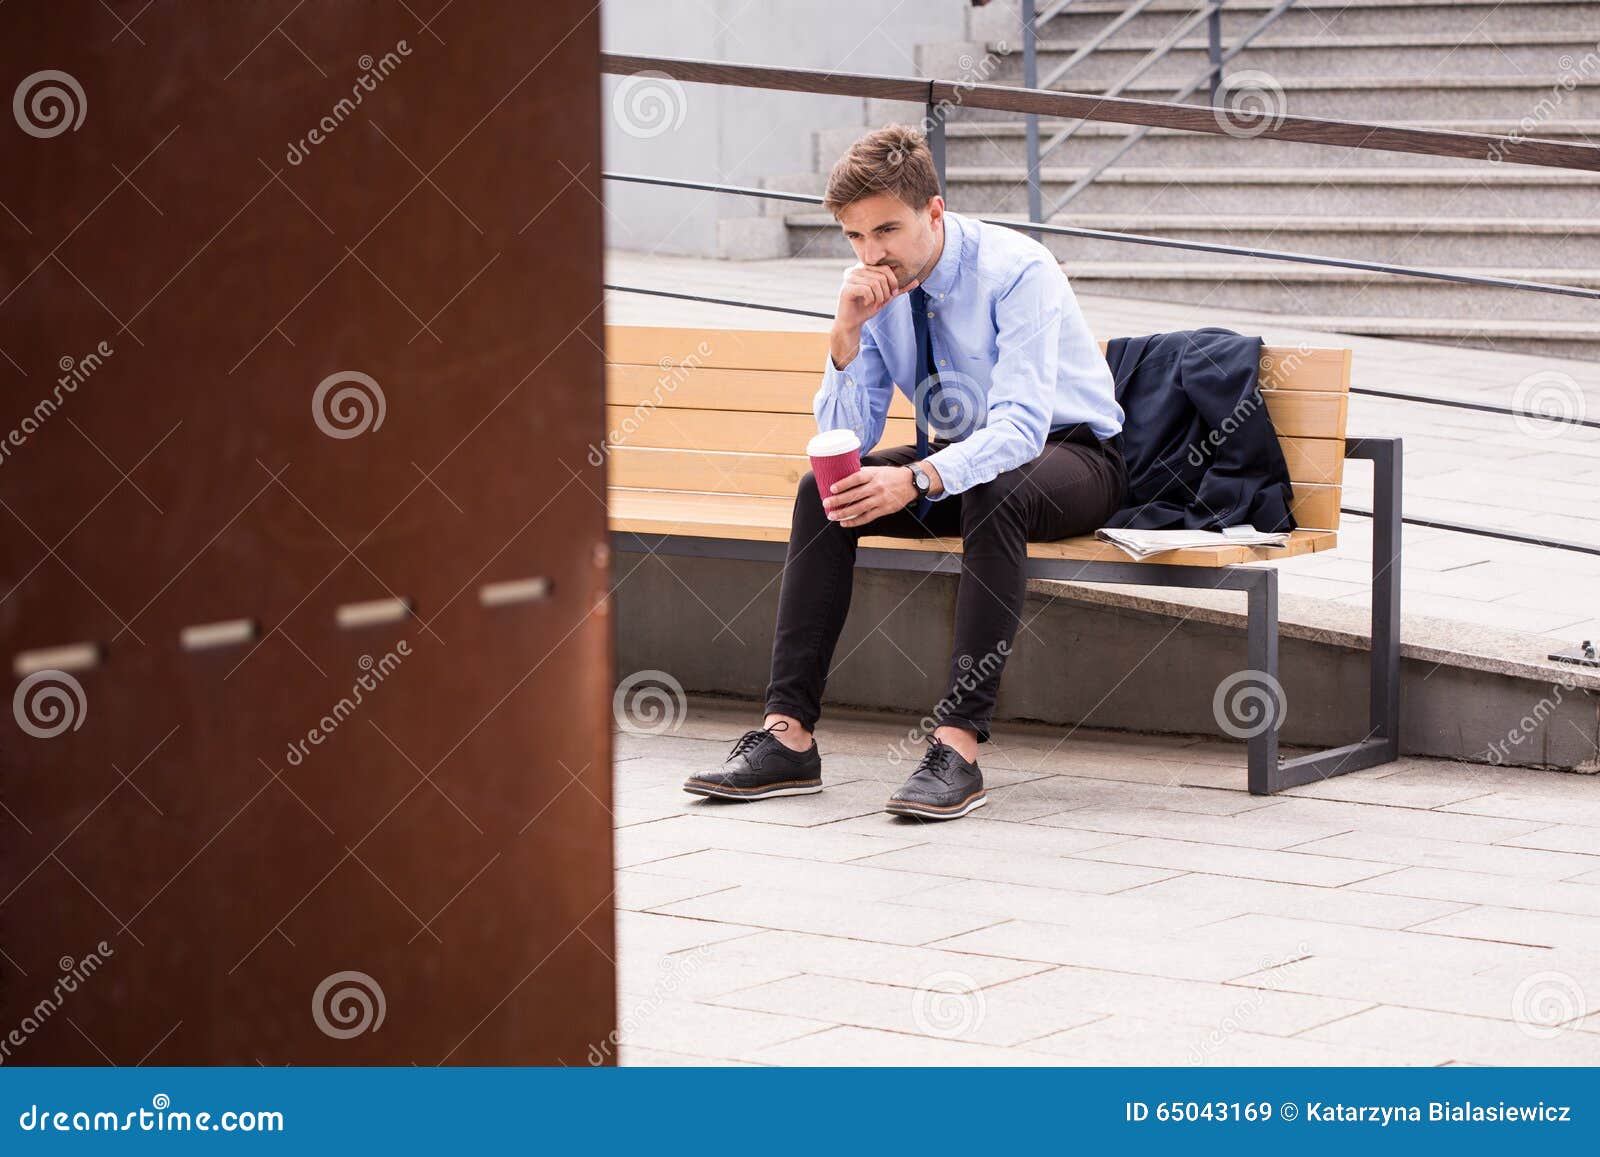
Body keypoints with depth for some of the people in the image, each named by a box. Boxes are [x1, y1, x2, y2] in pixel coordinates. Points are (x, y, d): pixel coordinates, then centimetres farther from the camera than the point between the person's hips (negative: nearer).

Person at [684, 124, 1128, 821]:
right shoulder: (878, 290, -4)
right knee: (823, 492, -18)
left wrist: (915, 480, -48)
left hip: (1068, 456, -6)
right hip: (955, 454, 6)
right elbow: (845, 441, -5)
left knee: (990, 493, -39)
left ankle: (959, 746, -41)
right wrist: (846, 332, -21)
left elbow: (1020, 425, -33)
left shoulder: (1018, 271, -22)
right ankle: (788, 736, -23)